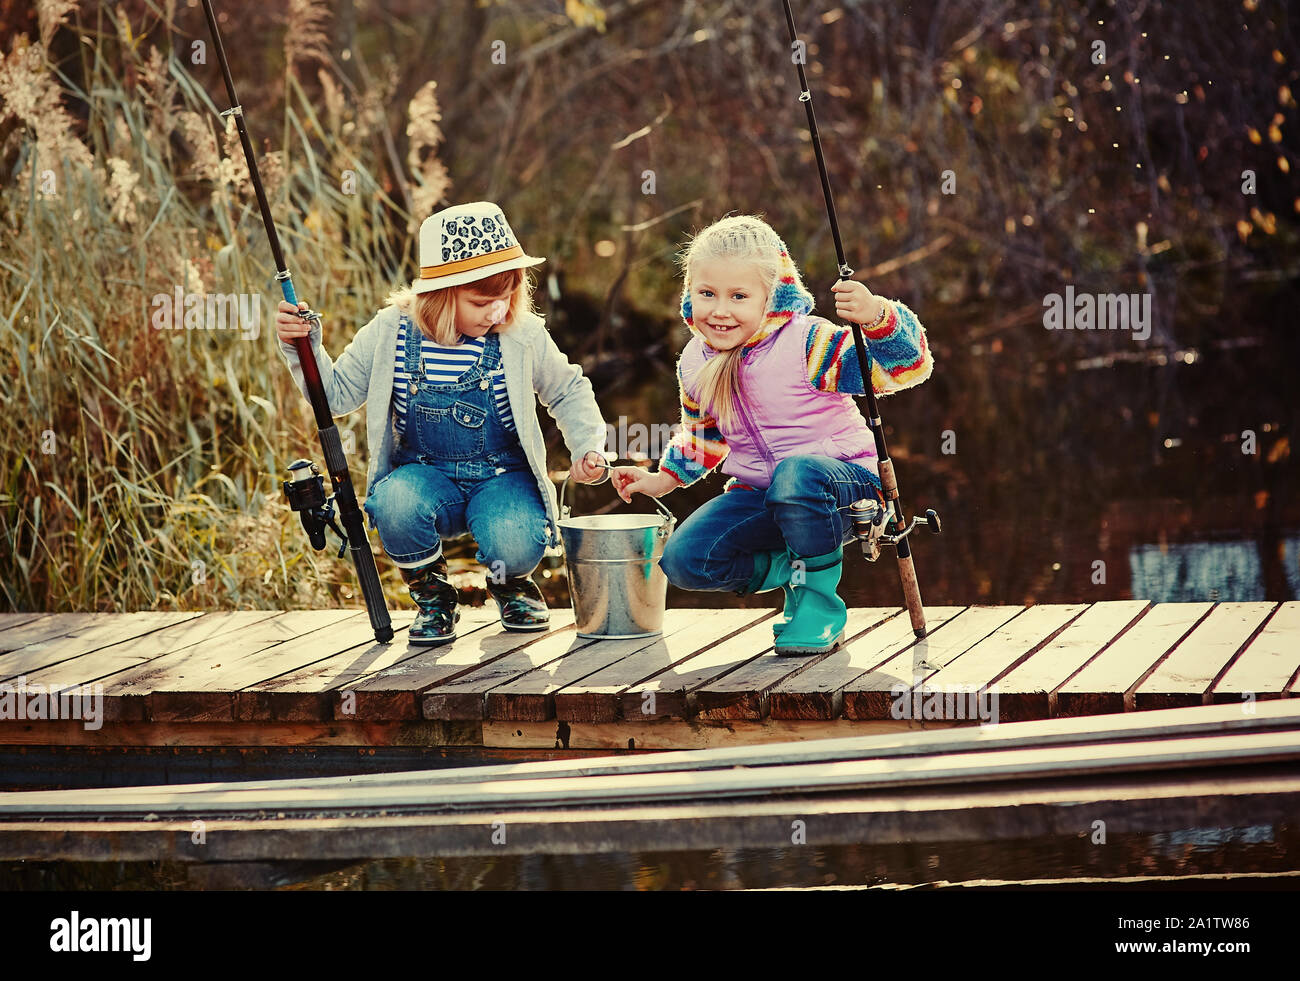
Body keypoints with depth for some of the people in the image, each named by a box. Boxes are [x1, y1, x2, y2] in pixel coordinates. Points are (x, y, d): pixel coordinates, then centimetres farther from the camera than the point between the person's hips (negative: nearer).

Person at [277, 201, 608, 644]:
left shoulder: (523, 335, -7)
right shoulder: (391, 333, -7)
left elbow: (568, 392, 10)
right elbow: (336, 394, 4)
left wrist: (589, 446, -4)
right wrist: (302, 347, -11)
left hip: (503, 478, 0)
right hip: (425, 475, 0)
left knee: (514, 546, -33)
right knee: (395, 505, -36)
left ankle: (511, 587, 12)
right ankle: (432, 597, -2)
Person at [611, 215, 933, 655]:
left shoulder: (808, 343, -17)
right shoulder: (695, 363, 2)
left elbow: (904, 367, -25)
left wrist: (877, 318, -42)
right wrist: (663, 479, 18)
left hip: (846, 477, -6)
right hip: (759, 495, 6)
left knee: (797, 473, -43)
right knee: (683, 560, -16)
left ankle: (819, 599, -19)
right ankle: (795, 568, 6)